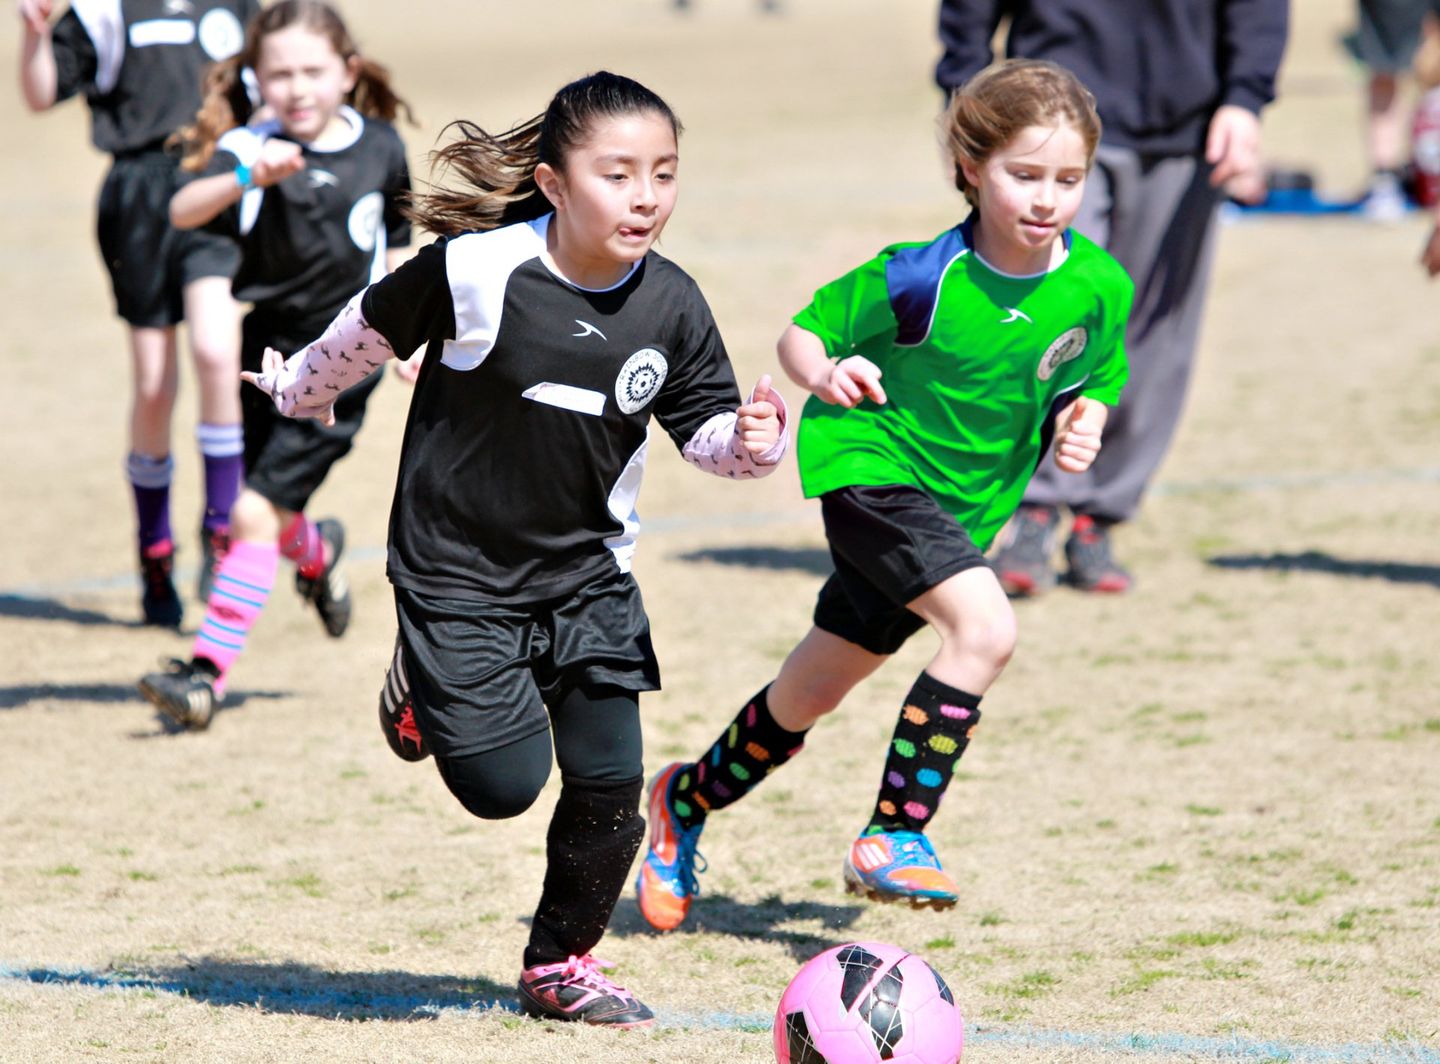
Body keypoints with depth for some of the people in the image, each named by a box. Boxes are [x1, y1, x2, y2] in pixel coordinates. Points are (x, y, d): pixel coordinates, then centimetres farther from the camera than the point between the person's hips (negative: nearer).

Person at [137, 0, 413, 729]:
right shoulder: (251, 149, -11)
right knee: (270, 515, 18)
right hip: (267, 353, 2)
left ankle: (208, 672, -11)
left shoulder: (381, 149, -4)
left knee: (256, 515, -12)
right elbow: (183, 210, -32)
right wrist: (247, 180, -49)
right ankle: (317, 554, 55)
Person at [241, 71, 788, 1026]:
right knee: (502, 785, -8)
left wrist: (750, 441, -22)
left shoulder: (671, 306, -8)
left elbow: (704, 429, 1)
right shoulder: (475, 269, -20)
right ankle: (420, 686, 25)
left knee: (609, 781, 0)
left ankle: (562, 964, 24)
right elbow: (374, 327, -1)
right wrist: (301, 391, 16)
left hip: (588, 575, 4)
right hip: (458, 573, -4)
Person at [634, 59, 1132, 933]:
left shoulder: (1098, 288, -7)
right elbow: (800, 335, -10)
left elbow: (1094, 384, 11)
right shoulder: (924, 277, -20)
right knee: (986, 626, -29)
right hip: (874, 472, -6)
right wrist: (825, 374, -31)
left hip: (963, 509, 6)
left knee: (814, 692, 16)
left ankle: (690, 798, 41)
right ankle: (894, 837, -20)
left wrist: (1082, 425, -10)